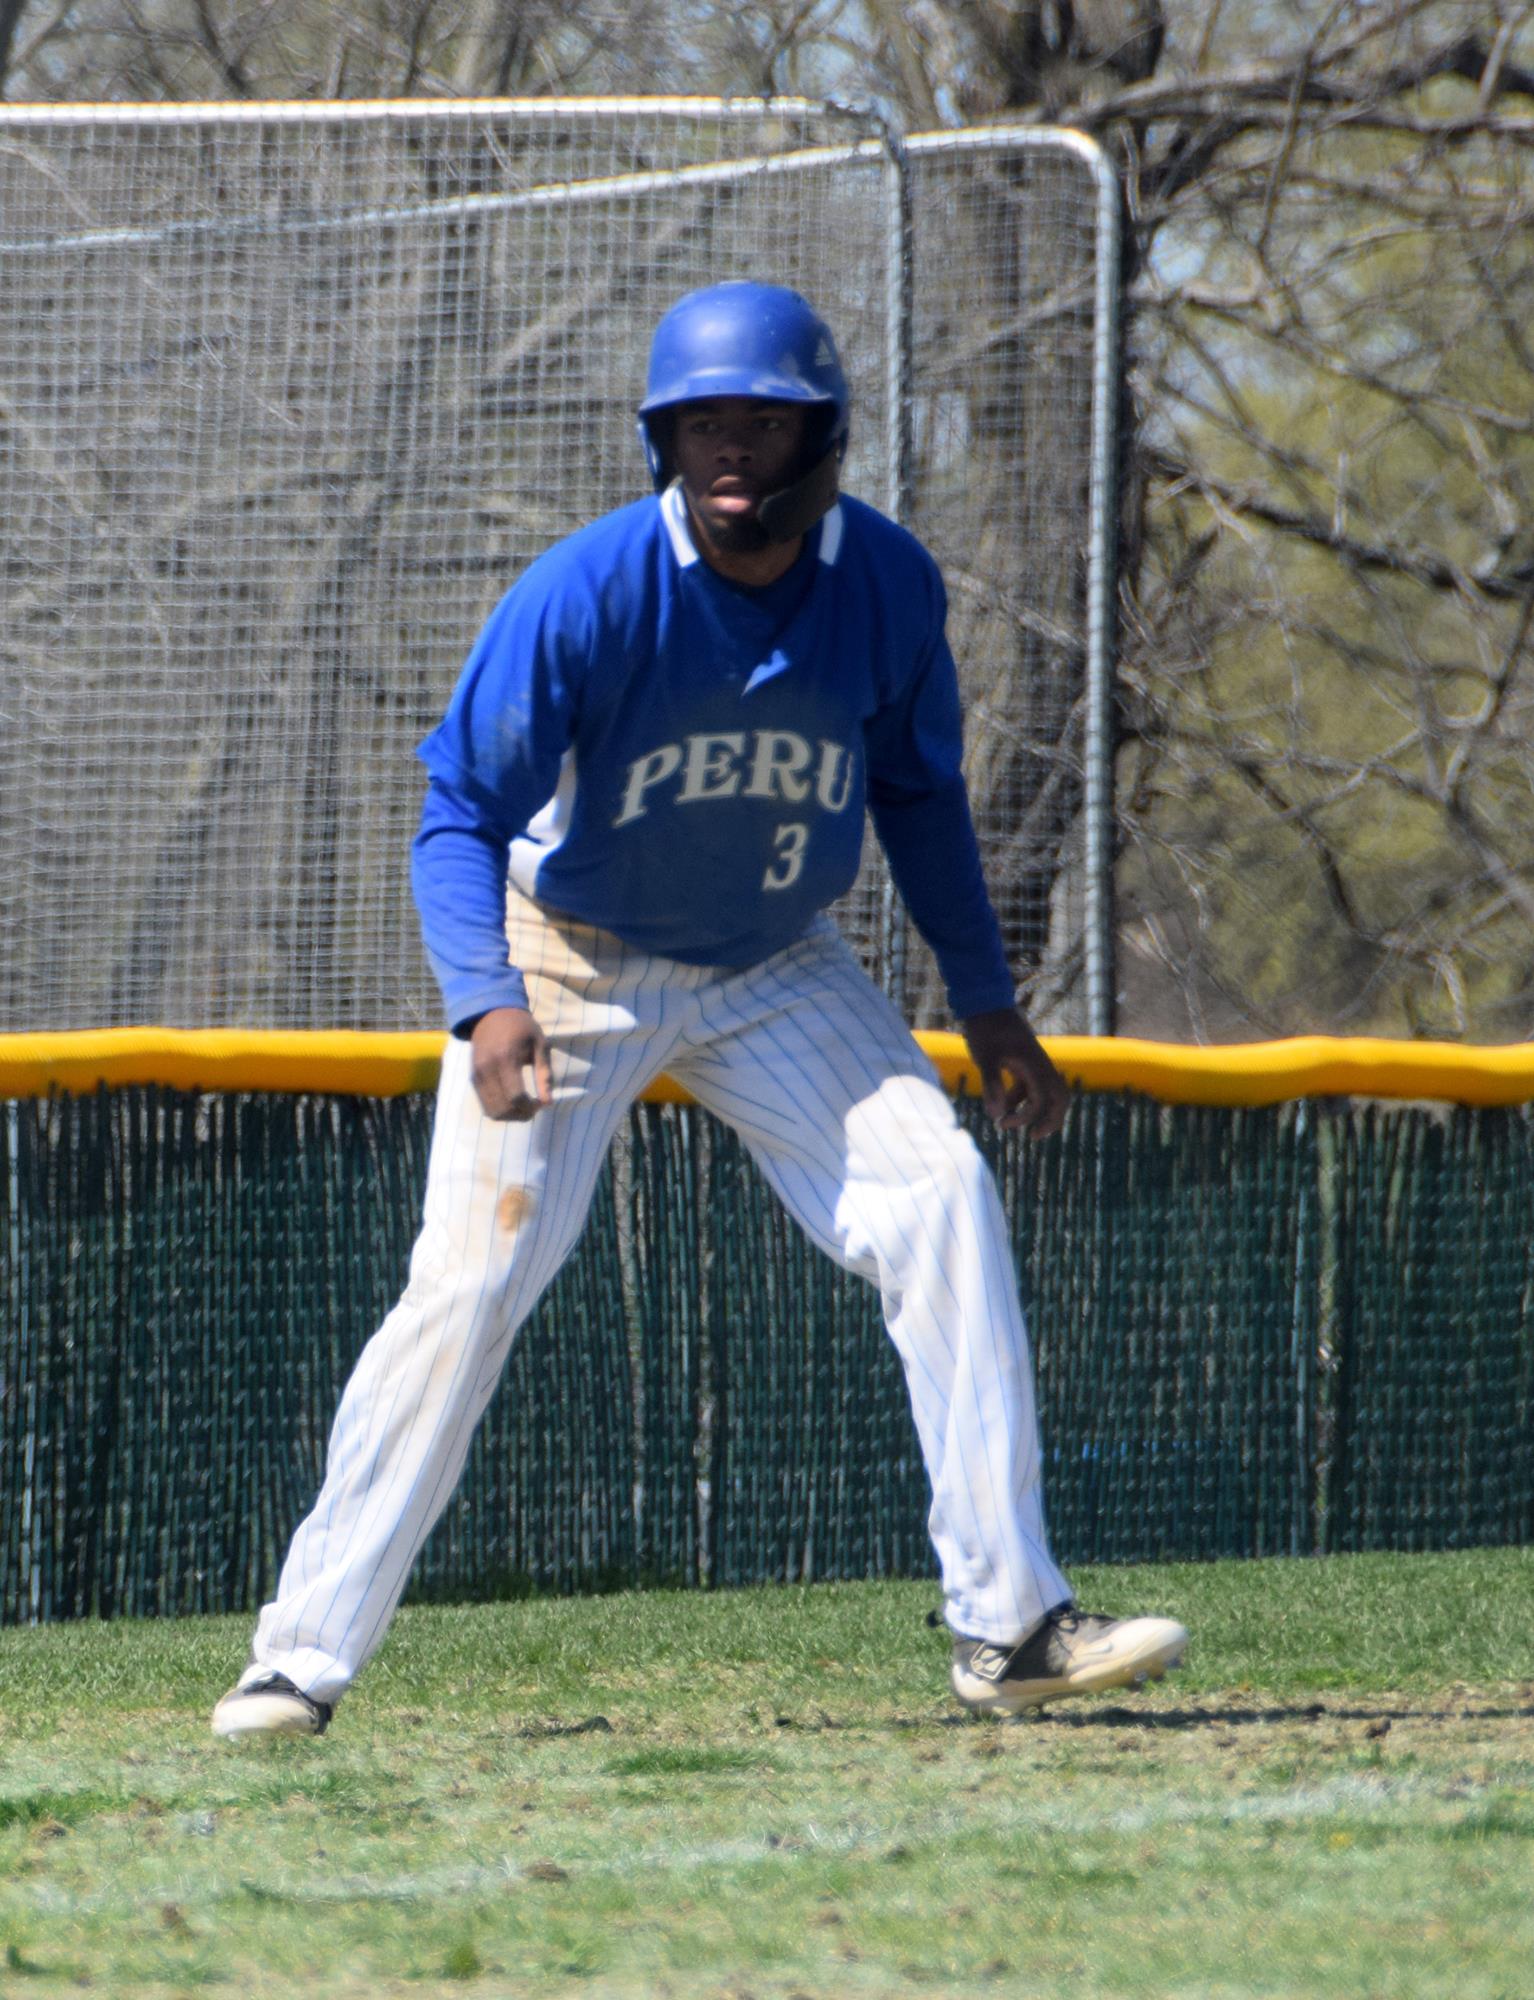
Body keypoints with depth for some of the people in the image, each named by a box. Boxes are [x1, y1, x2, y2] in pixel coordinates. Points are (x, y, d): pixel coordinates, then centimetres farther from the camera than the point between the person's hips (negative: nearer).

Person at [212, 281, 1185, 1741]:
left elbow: (918, 792, 5)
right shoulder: (586, 596, -26)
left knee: (939, 1195, -14)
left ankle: (1007, 1624, -10)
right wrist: (488, 1002, -40)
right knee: (468, 1282, -13)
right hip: (572, 964, -3)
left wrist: (985, 1000, 2)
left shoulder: (887, 585, -14)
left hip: (774, 973, 3)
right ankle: (304, 1655, -5)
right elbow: (458, 818, -23)